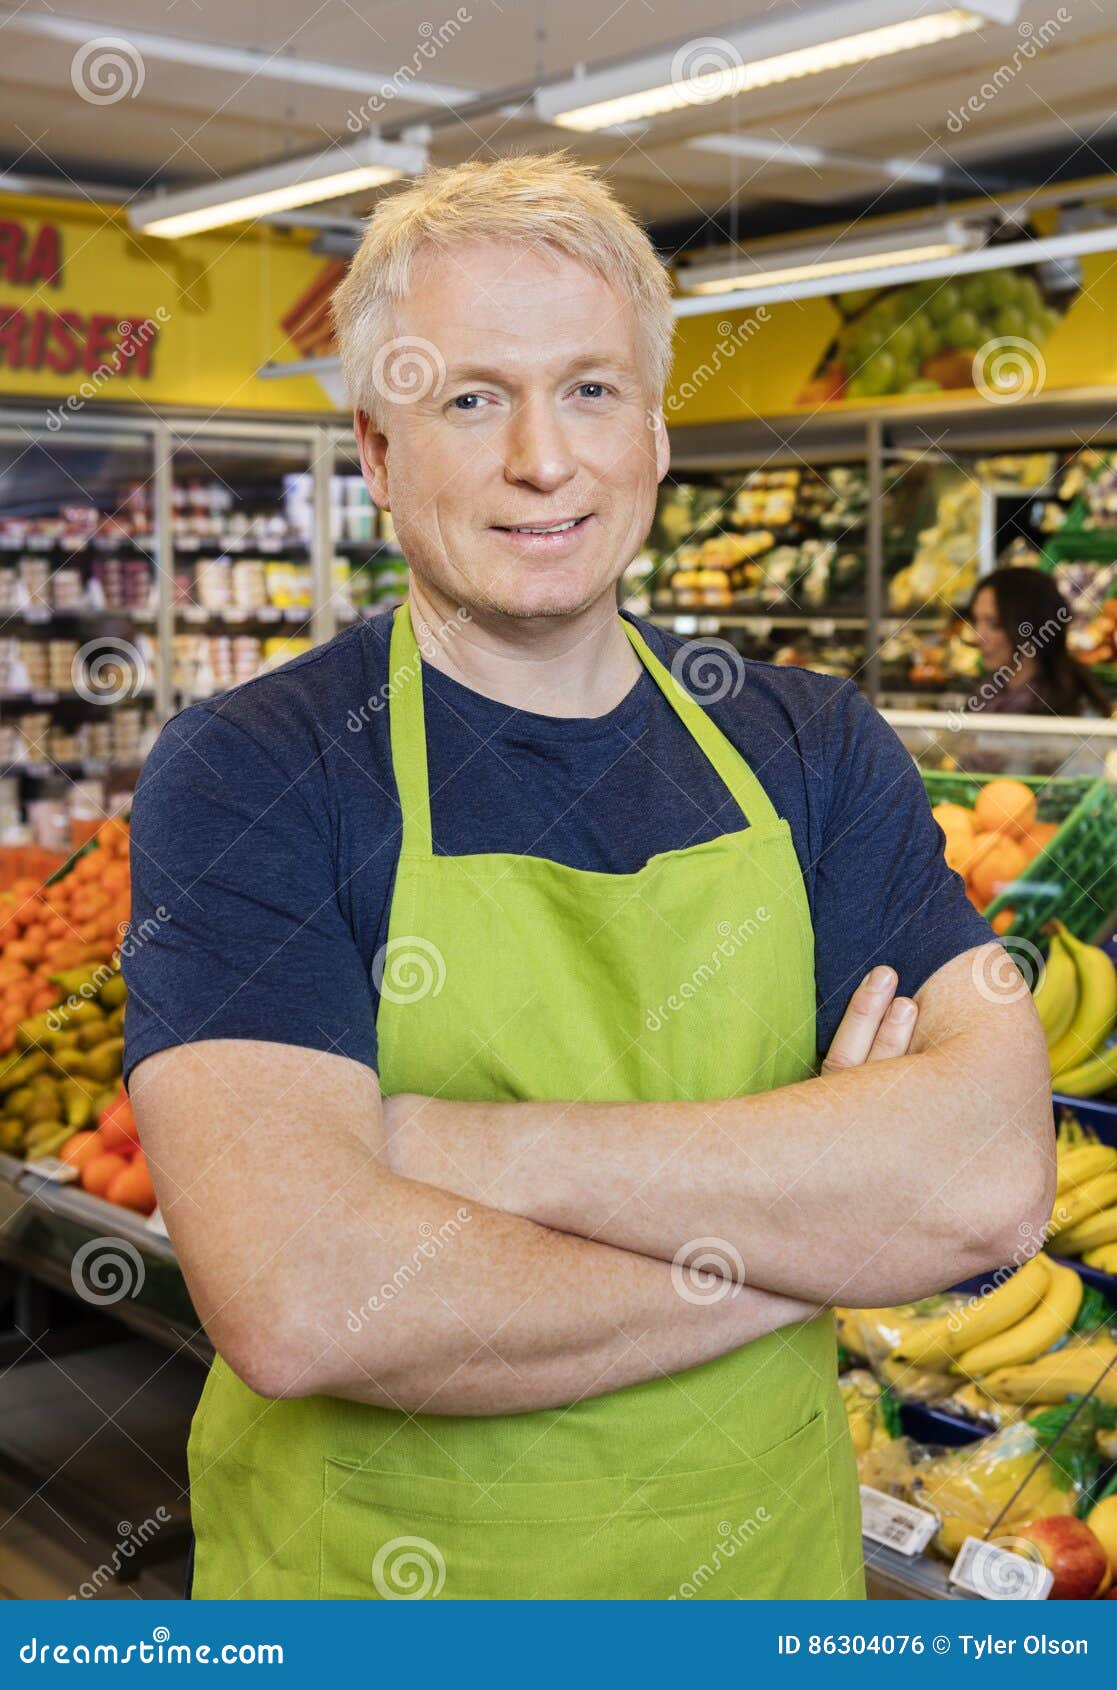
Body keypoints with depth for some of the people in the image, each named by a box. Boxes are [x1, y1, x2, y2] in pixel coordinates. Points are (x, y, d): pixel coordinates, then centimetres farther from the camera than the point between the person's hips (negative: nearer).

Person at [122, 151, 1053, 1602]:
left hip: (770, 1557, 3)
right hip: (375, 1586, -3)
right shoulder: (246, 779, -15)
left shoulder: (818, 753, -4)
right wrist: (802, 1243, -21)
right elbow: (298, 1303, -29)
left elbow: (992, 1180, -19)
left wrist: (476, 1151, -25)